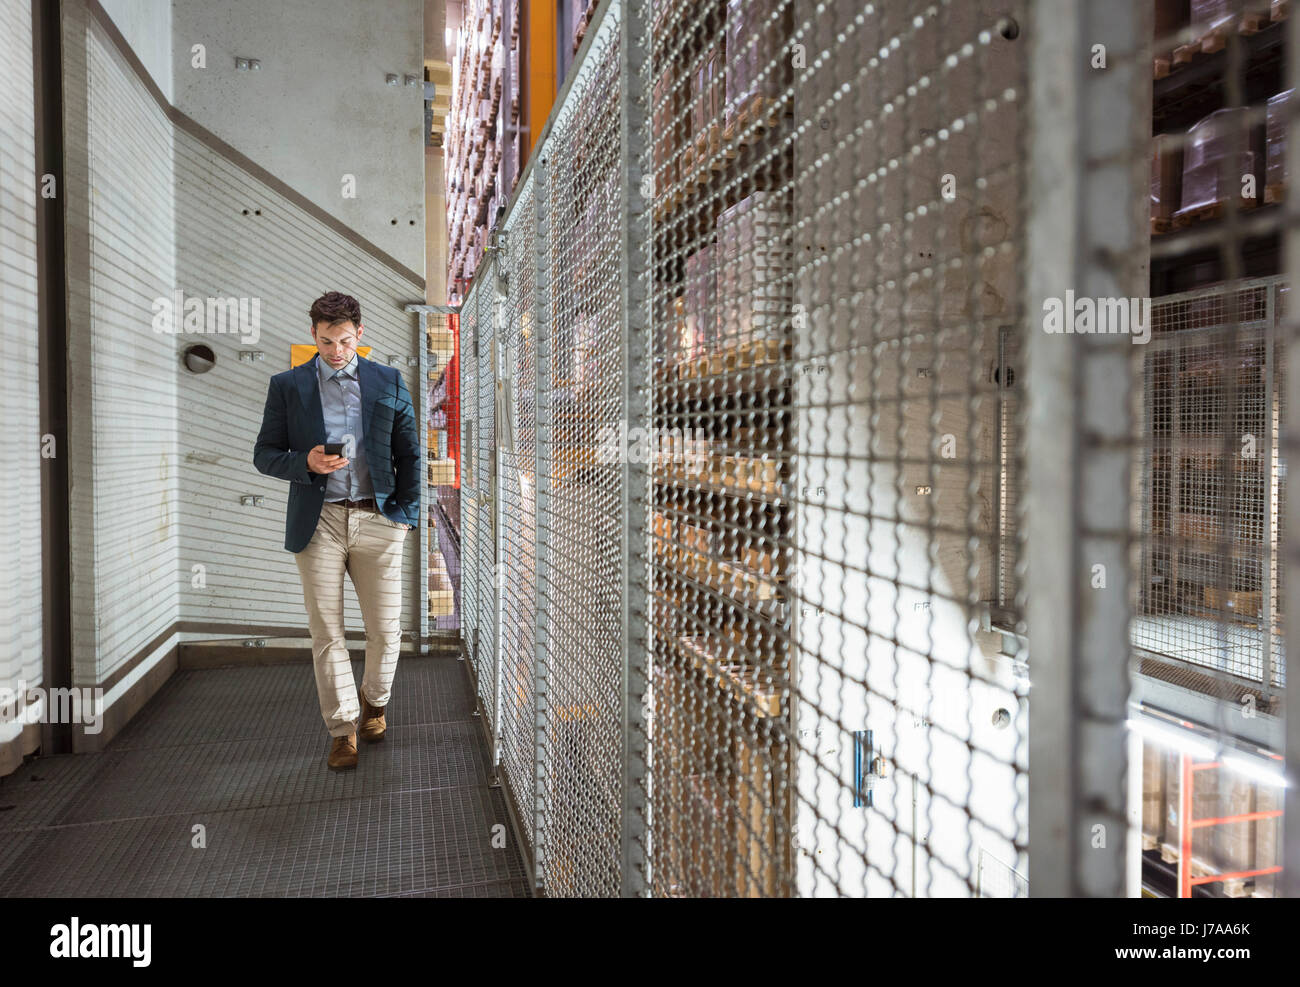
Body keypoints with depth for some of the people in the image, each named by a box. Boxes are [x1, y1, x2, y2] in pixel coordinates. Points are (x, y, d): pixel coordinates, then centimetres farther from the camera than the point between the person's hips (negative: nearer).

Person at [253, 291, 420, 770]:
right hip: (318, 520, 0)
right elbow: (265, 454, 9)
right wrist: (306, 463, -11)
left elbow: (409, 454, 11)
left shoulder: (389, 383, 10)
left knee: (386, 628, 3)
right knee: (326, 633, 2)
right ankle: (342, 730, 15)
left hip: (377, 520, 1)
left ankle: (374, 701, 31)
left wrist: (405, 512, 2)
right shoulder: (287, 386, 8)